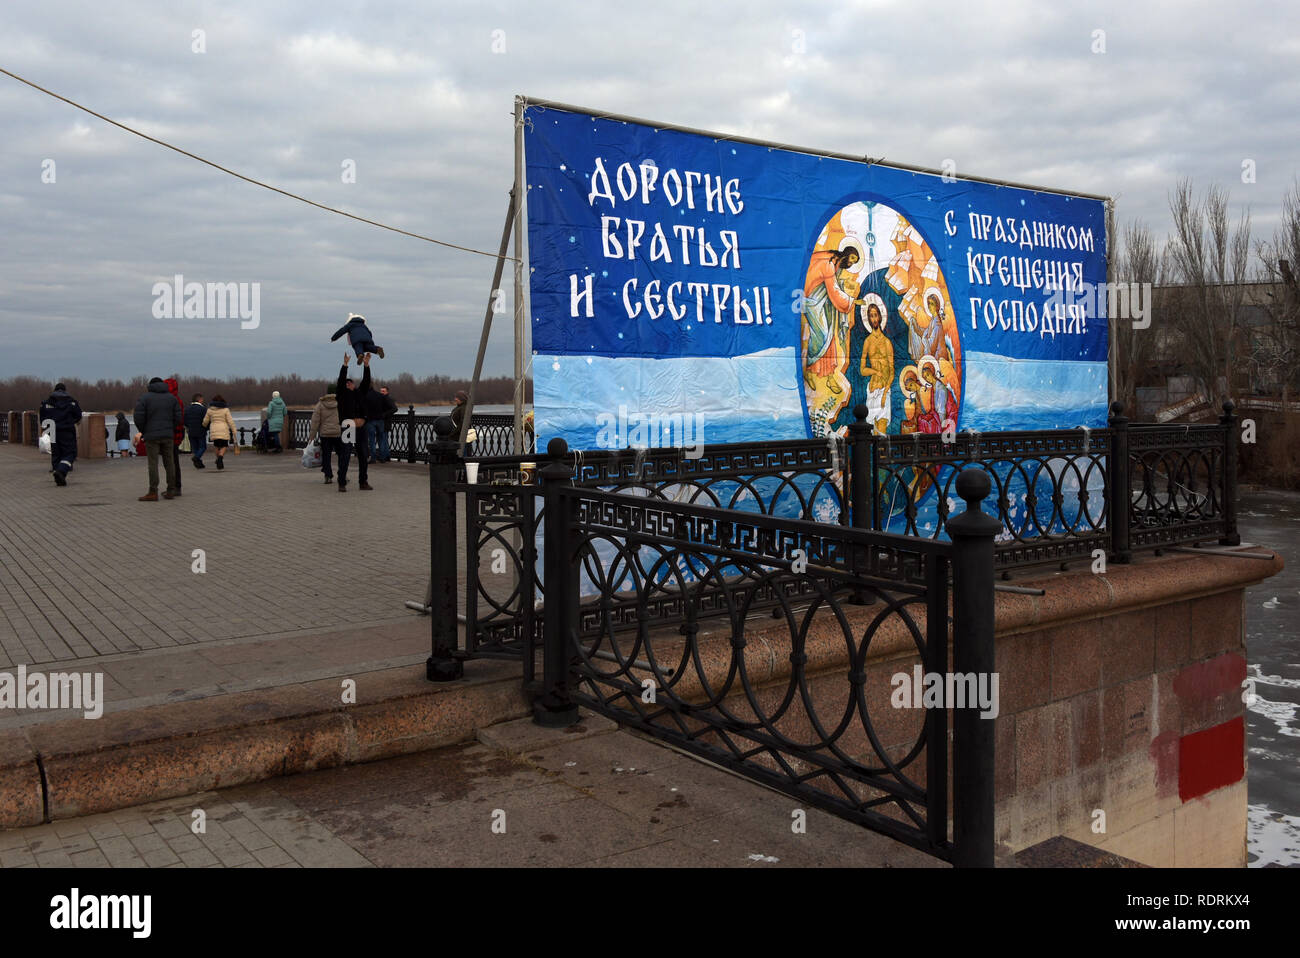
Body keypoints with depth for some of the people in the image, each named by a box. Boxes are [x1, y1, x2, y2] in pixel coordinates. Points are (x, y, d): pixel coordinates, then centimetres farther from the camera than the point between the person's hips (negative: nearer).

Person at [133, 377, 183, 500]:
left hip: (152, 436, -3)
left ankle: (153, 493, -5)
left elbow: (139, 418, -8)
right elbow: (178, 417, 2)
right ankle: (170, 491, 9)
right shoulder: (172, 398, 8)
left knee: (153, 464, -3)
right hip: (168, 435, 3)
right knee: (169, 463, 7)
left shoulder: (144, 398, -1)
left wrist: (143, 432, 8)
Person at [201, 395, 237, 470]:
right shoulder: (225, 410, -2)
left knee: (217, 446, 19)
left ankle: (219, 461, 17)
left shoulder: (210, 410, 5)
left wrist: (204, 426, 35)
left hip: (214, 431, 2)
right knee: (223, 447, 5)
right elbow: (230, 422, -7)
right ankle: (220, 458, -21)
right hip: (224, 431, -2)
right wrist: (234, 432, -3)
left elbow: (205, 421, 12)